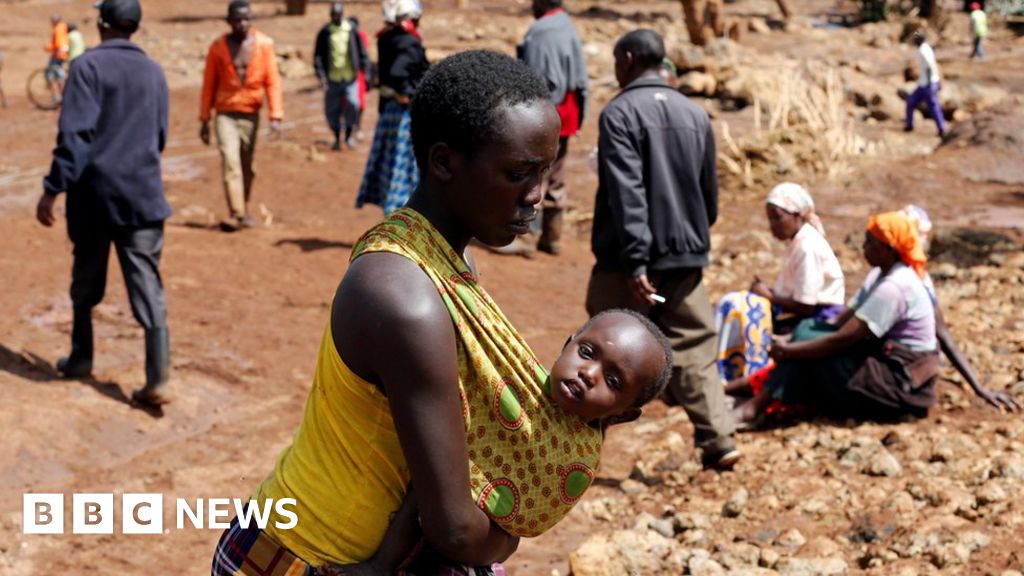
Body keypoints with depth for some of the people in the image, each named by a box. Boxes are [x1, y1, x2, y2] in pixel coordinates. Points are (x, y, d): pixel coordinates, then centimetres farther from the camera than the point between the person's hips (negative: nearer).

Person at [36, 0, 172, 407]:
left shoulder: (89, 65, -6)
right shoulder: (153, 72, 9)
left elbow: (75, 133, -15)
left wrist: (53, 189, -14)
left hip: (95, 192, -3)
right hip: (143, 193, 3)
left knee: (86, 278, 16)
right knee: (147, 284, -1)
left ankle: (81, 357, 29)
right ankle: (158, 377, -10)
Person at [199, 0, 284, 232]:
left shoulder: (264, 44, -3)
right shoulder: (218, 47, -2)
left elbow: (273, 81, -5)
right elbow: (209, 84, 3)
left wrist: (276, 116, -12)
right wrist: (204, 120, 2)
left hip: (251, 114, 1)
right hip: (226, 114, -1)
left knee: (246, 165, 10)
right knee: (230, 162, -15)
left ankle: (244, 211, 27)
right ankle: (236, 214, -19)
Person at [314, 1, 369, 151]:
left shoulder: (352, 29, 0)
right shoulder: (325, 32, 0)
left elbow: (361, 51, 8)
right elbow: (318, 55, 2)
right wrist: (321, 75, -6)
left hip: (350, 76, -1)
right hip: (332, 78, 1)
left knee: (353, 104, -14)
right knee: (332, 110, 5)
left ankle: (349, 134, 8)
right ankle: (337, 138, 24)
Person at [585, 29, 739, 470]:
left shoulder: (620, 113, -10)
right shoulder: (695, 114, 10)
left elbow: (627, 193, -18)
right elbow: (710, 190, 18)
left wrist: (635, 261, -22)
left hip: (629, 261, -5)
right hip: (686, 256, 5)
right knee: (693, 348, 8)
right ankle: (719, 442, 1)